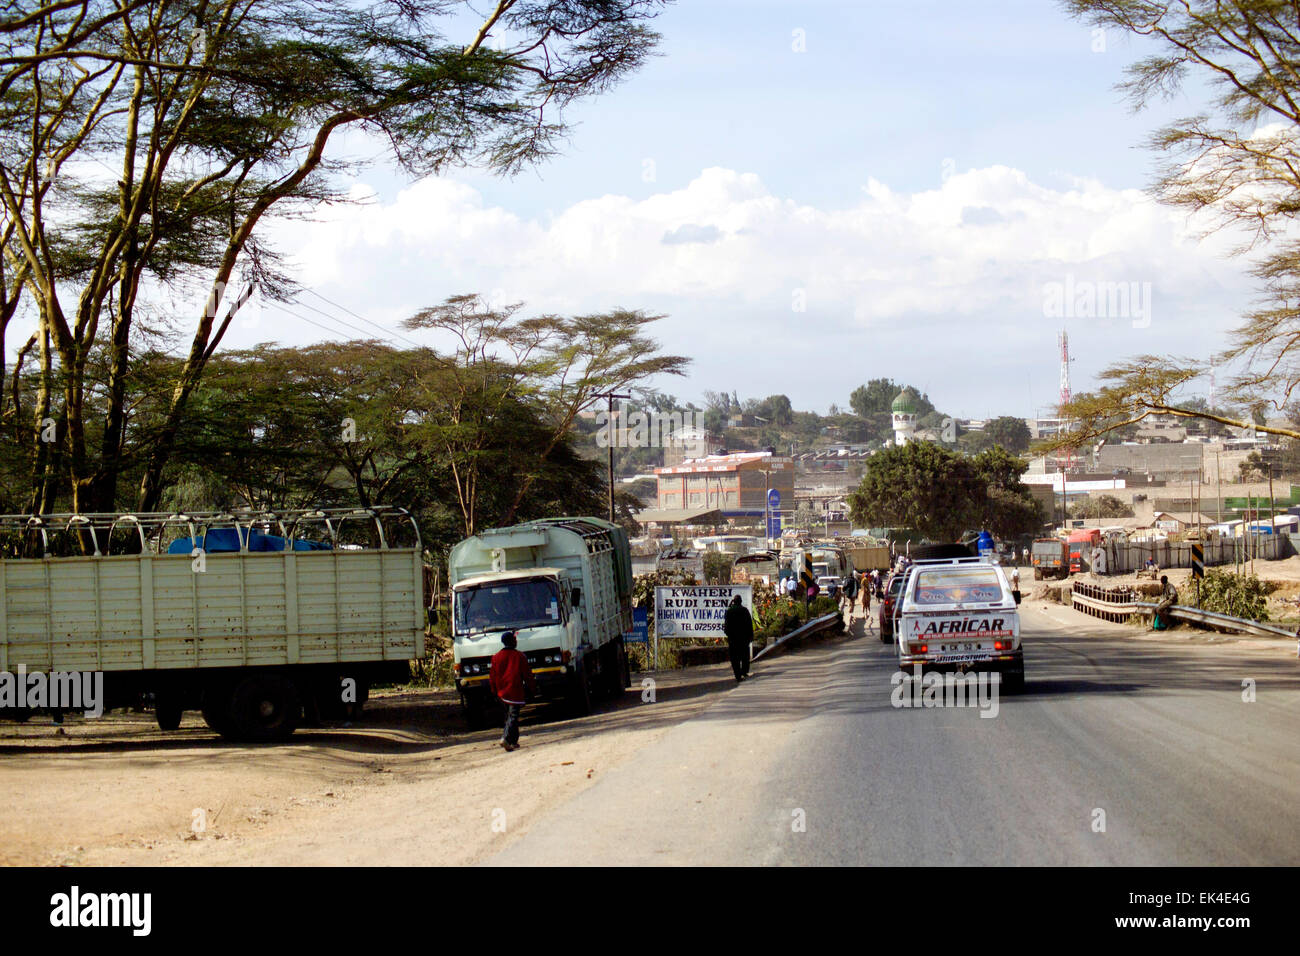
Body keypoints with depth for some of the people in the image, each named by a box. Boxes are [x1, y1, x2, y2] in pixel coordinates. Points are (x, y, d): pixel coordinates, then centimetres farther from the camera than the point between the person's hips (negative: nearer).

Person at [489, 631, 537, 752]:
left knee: (509, 716, 17)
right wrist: (533, 688, 8)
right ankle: (506, 738, -24)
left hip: (502, 693, 5)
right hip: (515, 692, -5)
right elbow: (527, 675, -3)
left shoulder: (496, 657, 5)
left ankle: (513, 741, 19)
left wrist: (495, 691, 20)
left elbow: (492, 677, 10)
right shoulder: (519, 656, -7)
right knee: (513, 716, -7)